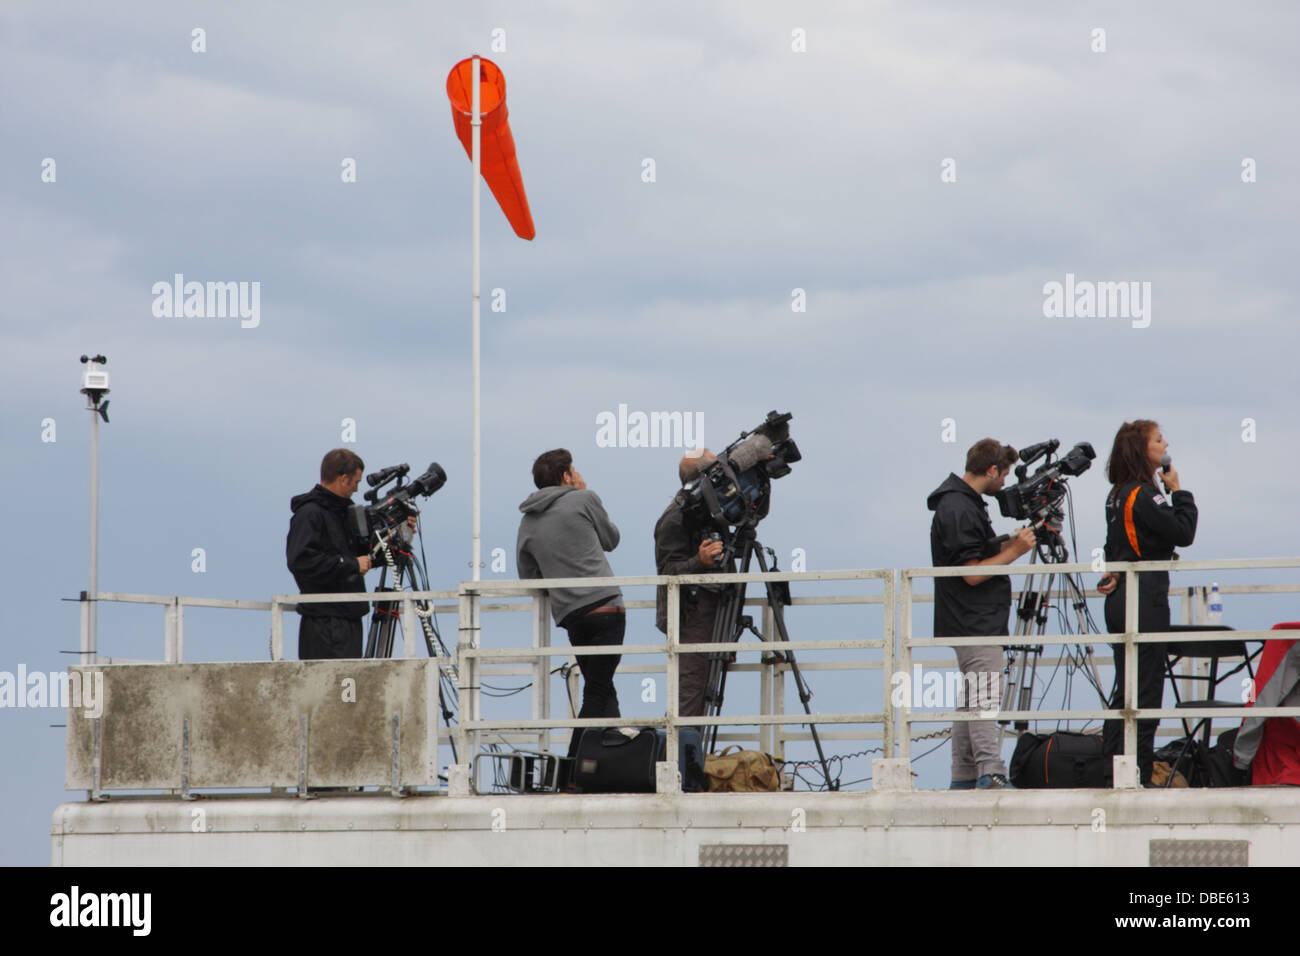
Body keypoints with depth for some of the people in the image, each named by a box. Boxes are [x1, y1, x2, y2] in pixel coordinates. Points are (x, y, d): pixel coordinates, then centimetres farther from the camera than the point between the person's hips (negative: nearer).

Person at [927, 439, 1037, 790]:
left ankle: (964, 780, 14)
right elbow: (973, 573, -20)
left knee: (969, 701, 11)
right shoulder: (959, 510, -16)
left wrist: (1009, 544, 13)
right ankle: (991, 775, -21)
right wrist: (1013, 552, -12)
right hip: (976, 624, -11)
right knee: (984, 699, -15)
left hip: (973, 624, 11)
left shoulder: (965, 503, 16)